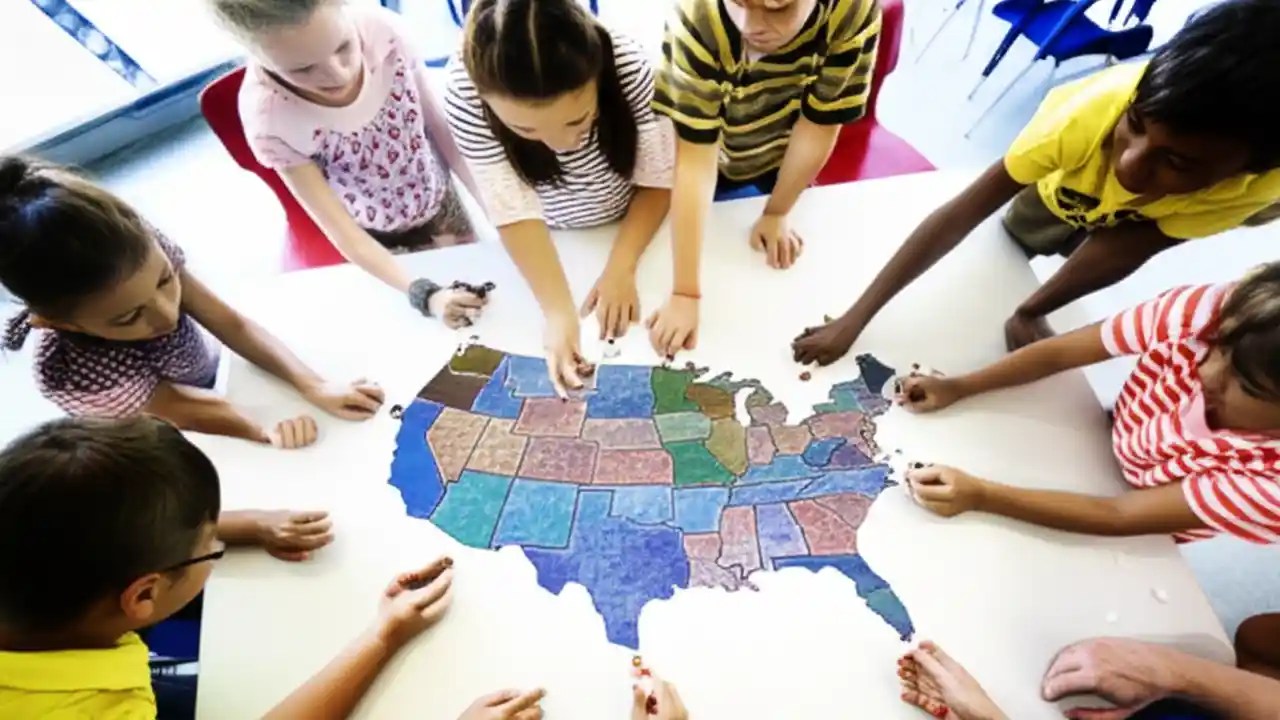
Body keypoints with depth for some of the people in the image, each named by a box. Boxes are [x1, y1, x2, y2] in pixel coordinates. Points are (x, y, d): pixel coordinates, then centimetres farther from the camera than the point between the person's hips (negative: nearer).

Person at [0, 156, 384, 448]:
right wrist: (267, 432, -41)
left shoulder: (147, 252, -25)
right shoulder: (73, 373, -33)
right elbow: (201, 412, -24)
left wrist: (316, 387, -27)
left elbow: (233, 324, -18)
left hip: (217, 377, 4)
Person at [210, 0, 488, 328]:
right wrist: (422, 293, -36)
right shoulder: (270, 117, -30)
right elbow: (343, 233, -25)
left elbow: (439, 125, -11)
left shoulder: (384, 29, -26)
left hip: (440, 203, 2)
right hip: (382, 241, -2)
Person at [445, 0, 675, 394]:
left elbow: (658, 181, -22)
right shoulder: (465, 92, -33)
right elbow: (513, 210, -29)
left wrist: (621, 267, -31)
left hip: (634, 222, 0)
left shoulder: (628, 67, -33)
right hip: (549, 240, 1)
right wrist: (558, 311, -38)